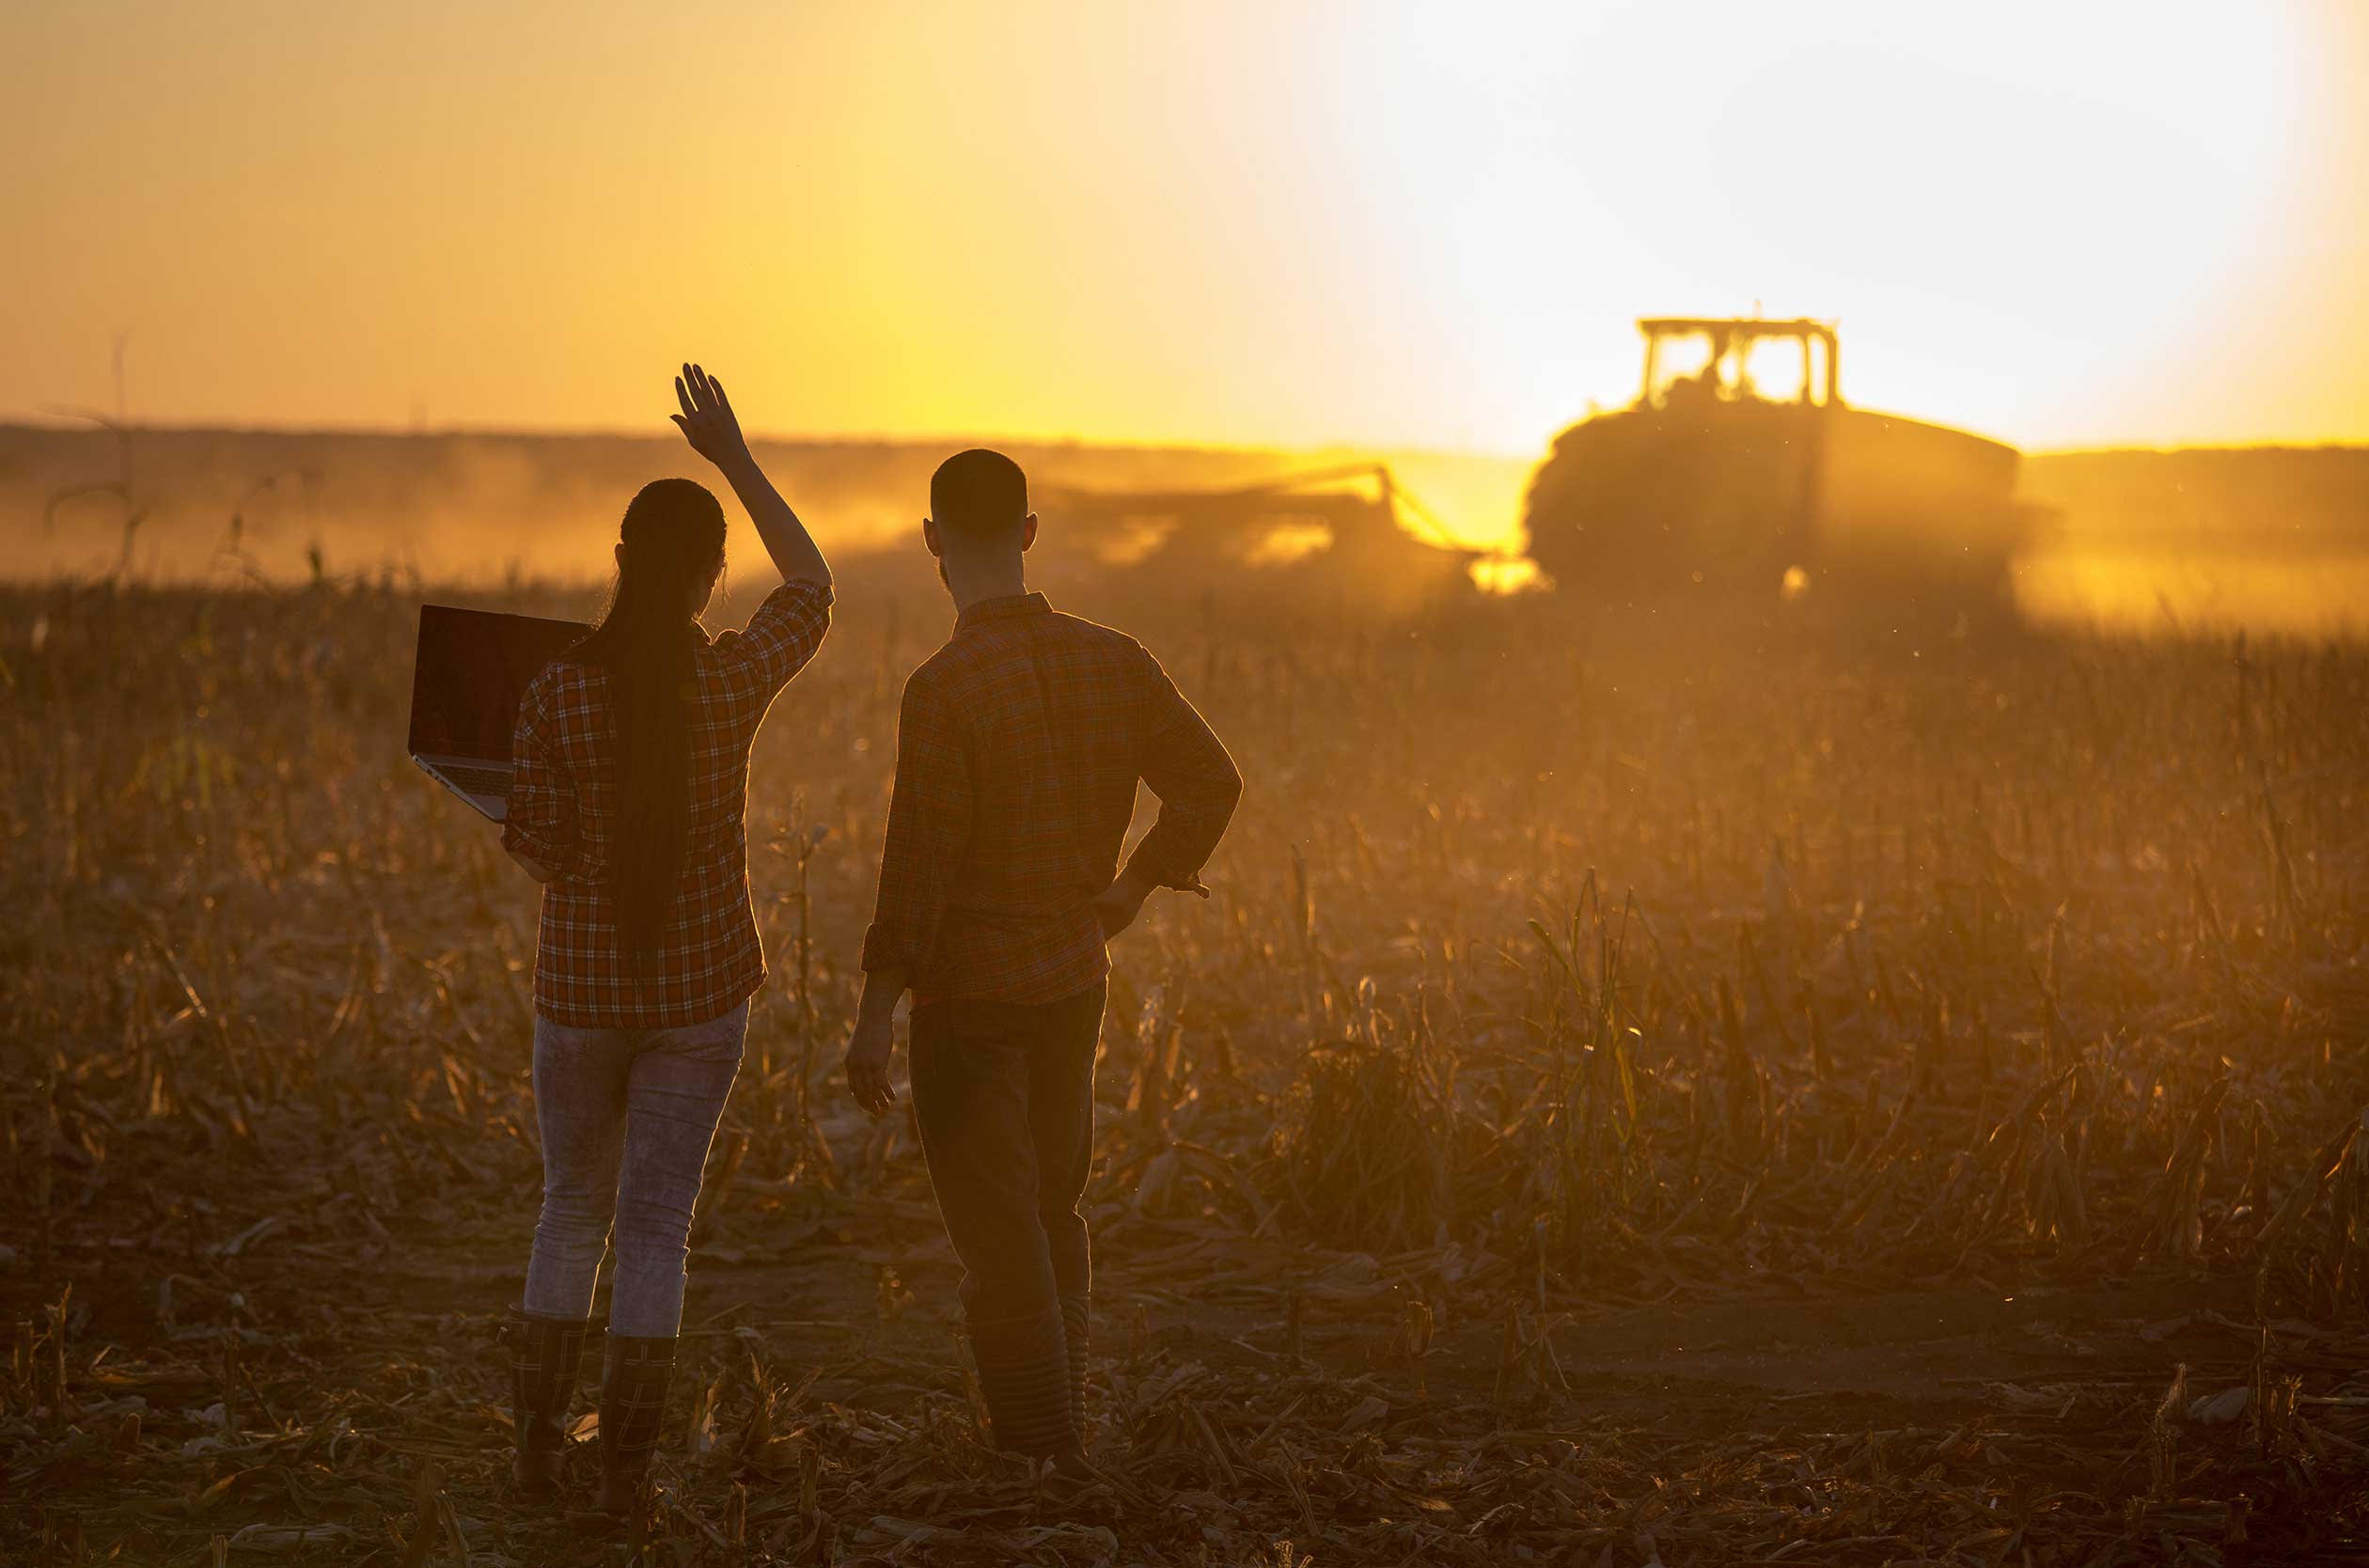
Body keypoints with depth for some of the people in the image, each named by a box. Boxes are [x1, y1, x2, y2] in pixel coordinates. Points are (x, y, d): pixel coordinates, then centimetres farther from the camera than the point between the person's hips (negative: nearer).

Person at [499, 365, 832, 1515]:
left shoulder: (555, 693, -12)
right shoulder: (735, 678, -10)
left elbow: (536, 855, -9)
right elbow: (812, 587, 11)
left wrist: (514, 820, 15)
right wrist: (735, 459, 12)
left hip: (582, 987, 0)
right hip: (701, 988, 0)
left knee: (572, 1212, 18)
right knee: (656, 1225, 5)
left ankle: (537, 1445, 20)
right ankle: (626, 1467, 3)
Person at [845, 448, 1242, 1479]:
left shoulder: (945, 687, -18)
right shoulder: (1112, 662, 1)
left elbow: (919, 862, -18)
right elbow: (1212, 781, 6)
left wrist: (876, 1013, -13)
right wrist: (1132, 889, 13)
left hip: (971, 989, -6)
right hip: (1075, 979, 6)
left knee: (997, 1234, 0)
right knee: (1052, 1211, 19)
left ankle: (1043, 1459, 1)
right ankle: (1061, 1442, 27)